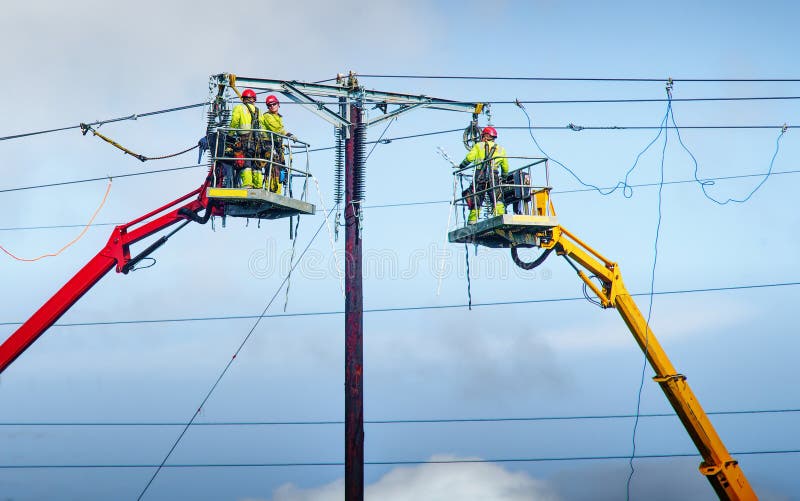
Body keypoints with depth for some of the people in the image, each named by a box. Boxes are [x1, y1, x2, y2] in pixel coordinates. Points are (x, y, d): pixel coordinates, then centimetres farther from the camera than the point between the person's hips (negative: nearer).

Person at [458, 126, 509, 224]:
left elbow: (470, 157, 0)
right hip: (494, 177, 1)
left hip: (479, 175, -1)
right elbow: (505, 167, 20)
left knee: (476, 200, 4)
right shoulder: (501, 149, 19)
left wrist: (461, 166, 13)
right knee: (497, 200, -2)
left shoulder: (479, 145, 12)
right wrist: (504, 177, 35)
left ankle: (472, 221, 2)